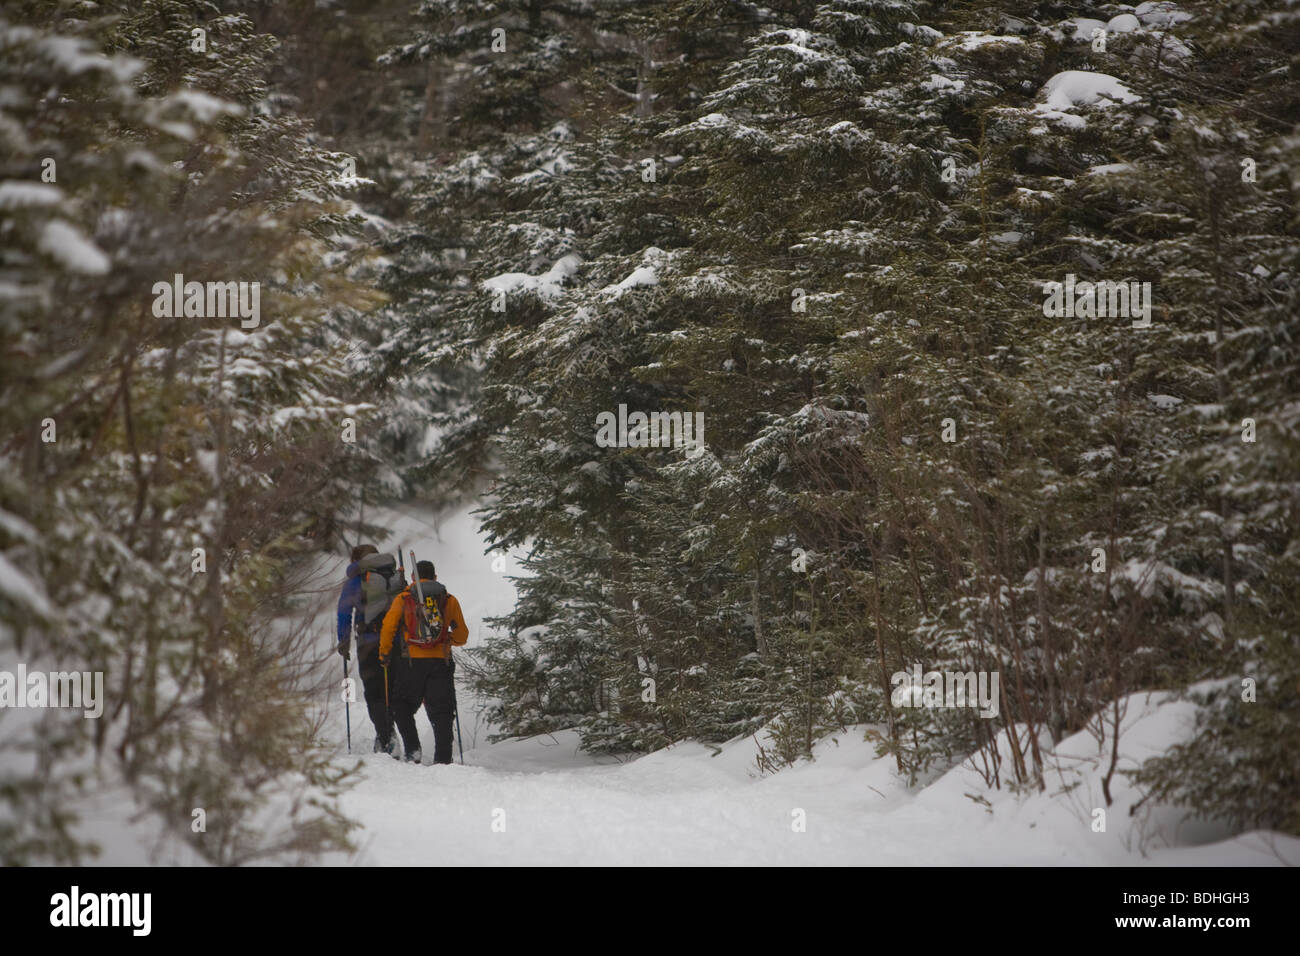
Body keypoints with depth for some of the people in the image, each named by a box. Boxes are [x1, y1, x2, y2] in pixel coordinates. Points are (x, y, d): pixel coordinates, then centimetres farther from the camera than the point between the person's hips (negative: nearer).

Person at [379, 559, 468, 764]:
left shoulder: (402, 599, 7)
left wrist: (384, 654, 11)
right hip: (441, 662, 1)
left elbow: (388, 627, -2)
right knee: (441, 712, 3)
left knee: (402, 707, 14)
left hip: (414, 662, -1)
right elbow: (462, 636, 14)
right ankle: (443, 758, -8)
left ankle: (413, 749, 0)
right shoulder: (449, 600, 11)